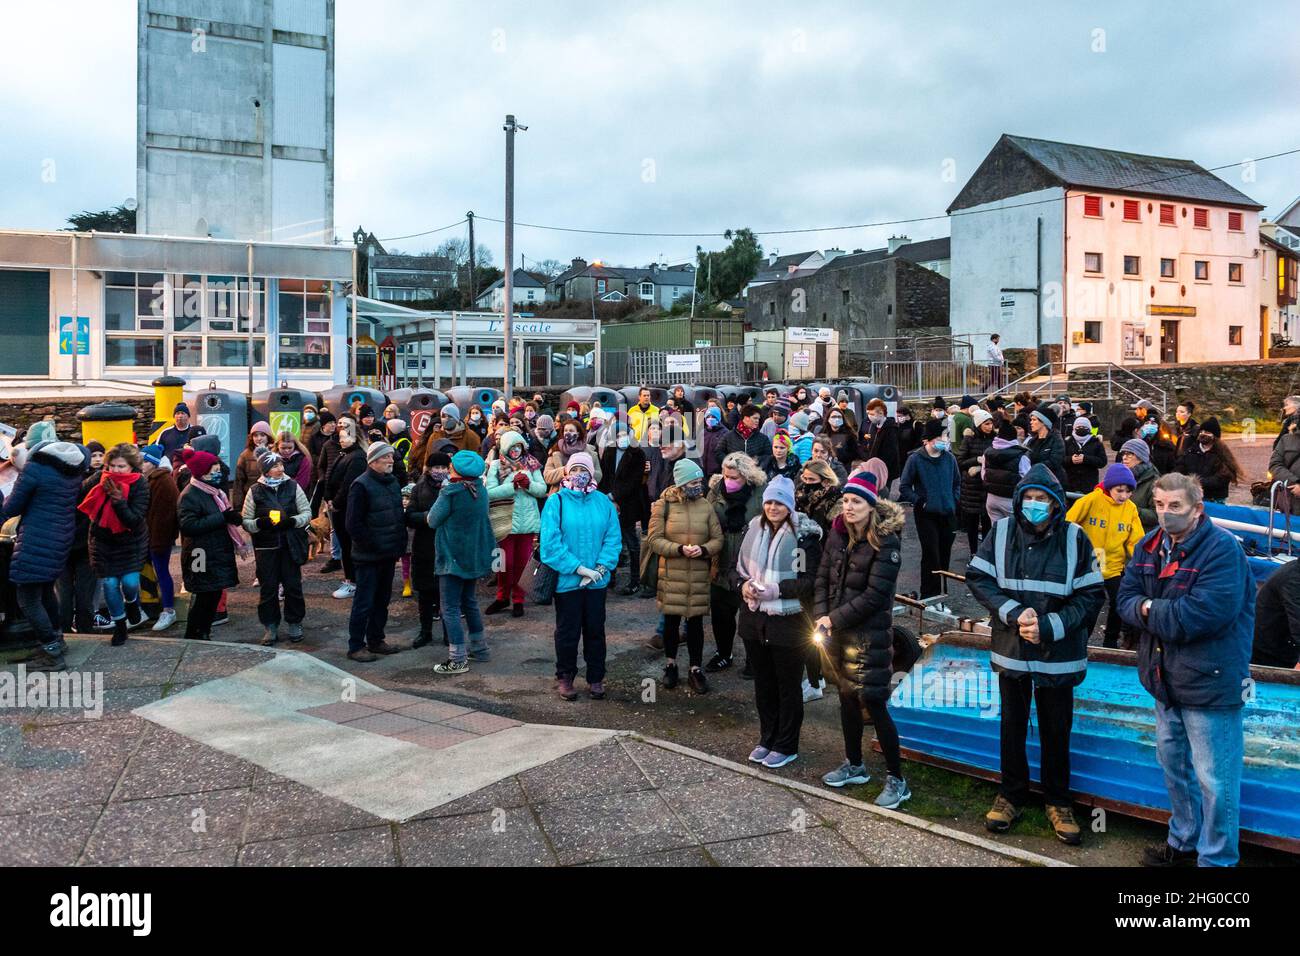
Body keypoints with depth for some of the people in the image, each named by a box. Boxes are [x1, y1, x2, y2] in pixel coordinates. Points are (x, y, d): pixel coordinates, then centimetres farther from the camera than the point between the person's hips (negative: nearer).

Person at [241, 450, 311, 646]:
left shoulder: (293, 486, 0)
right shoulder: (255, 491, 0)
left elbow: (307, 512, 3)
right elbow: (246, 522, 2)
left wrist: (292, 521, -16)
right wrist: (260, 523, -19)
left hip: (290, 546, 0)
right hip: (265, 547, 0)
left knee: (293, 585, 6)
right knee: (267, 588, 5)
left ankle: (294, 624, 21)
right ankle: (270, 626, 18)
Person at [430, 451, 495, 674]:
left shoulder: (450, 492, -19)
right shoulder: (480, 489, 2)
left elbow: (433, 520, -13)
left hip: (453, 556, -8)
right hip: (475, 554, 8)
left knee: (451, 608, -2)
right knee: (469, 601, 22)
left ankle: (458, 660, -2)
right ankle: (479, 647, 30)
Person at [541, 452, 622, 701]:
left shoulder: (603, 502, 3)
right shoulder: (556, 501, -6)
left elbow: (613, 538, 0)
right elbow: (550, 542, -13)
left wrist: (602, 567, -14)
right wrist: (579, 568, -17)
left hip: (597, 580, 3)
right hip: (566, 579, -3)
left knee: (595, 630, 12)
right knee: (567, 631, 8)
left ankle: (596, 678, 25)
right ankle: (564, 677, 24)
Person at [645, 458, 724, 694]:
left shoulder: (706, 507, 2)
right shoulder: (663, 506, -4)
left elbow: (718, 539, 5)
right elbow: (654, 540, -7)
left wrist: (703, 549, -16)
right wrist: (680, 549, -20)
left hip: (699, 576, 1)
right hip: (671, 574, -1)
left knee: (695, 622, 8)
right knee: (671, 621, 11)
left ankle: (696, 669, 20)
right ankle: (670, 664, 30)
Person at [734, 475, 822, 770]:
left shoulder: (805, 534, -12)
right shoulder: (753, 529, 5)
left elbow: (811, 579, -14)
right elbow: (735, 567, 10)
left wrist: (777, 589, -23)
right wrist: (743, 585, -10)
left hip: (789, 621, -5)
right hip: (754, 618, 5)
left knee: (788, 686, 8)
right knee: (763, 683, 17)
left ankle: (786, 746, 22)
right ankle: (767, 738, 33)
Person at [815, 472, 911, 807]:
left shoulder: (886, 541, -16)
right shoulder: (837, 534, 4)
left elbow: (875, 595, -19)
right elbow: (823, 578, 7)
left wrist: (835, 619, -16)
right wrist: (821, 618, -7)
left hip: (869, 635, -6)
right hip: (837, 632, 7)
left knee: (873, 703, -4)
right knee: (847, 698, 18)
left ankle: (896, 780, 8)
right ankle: (854, 765, 34)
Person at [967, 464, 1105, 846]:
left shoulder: (1074, 538, -9)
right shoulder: (1002, 532, -6)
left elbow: (1091, 595, -7)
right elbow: (977, 577, -4)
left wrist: (1049, 626, -17)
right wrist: (1014, 613, -16)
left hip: (1058, 654, -1)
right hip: (1011, 649, 1)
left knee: (1056, 731, 12)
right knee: (1012, 726, 15)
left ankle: (1057, 801, 31)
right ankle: (1012, 794, 33)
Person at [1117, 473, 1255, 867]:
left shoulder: (1222, 550, -19)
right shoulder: (1150, 545, 5)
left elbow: (1205, 614, -28)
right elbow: (1127, 598, 1)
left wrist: (1150, 610, -16)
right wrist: (1166, 612, -19)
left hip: (1210, 682, -8)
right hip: (1166, 677, 8)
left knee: (1214, 778, 1)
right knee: (1172, 762, 22)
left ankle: (1216, 858, 18)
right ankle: (1184, 840, 41)